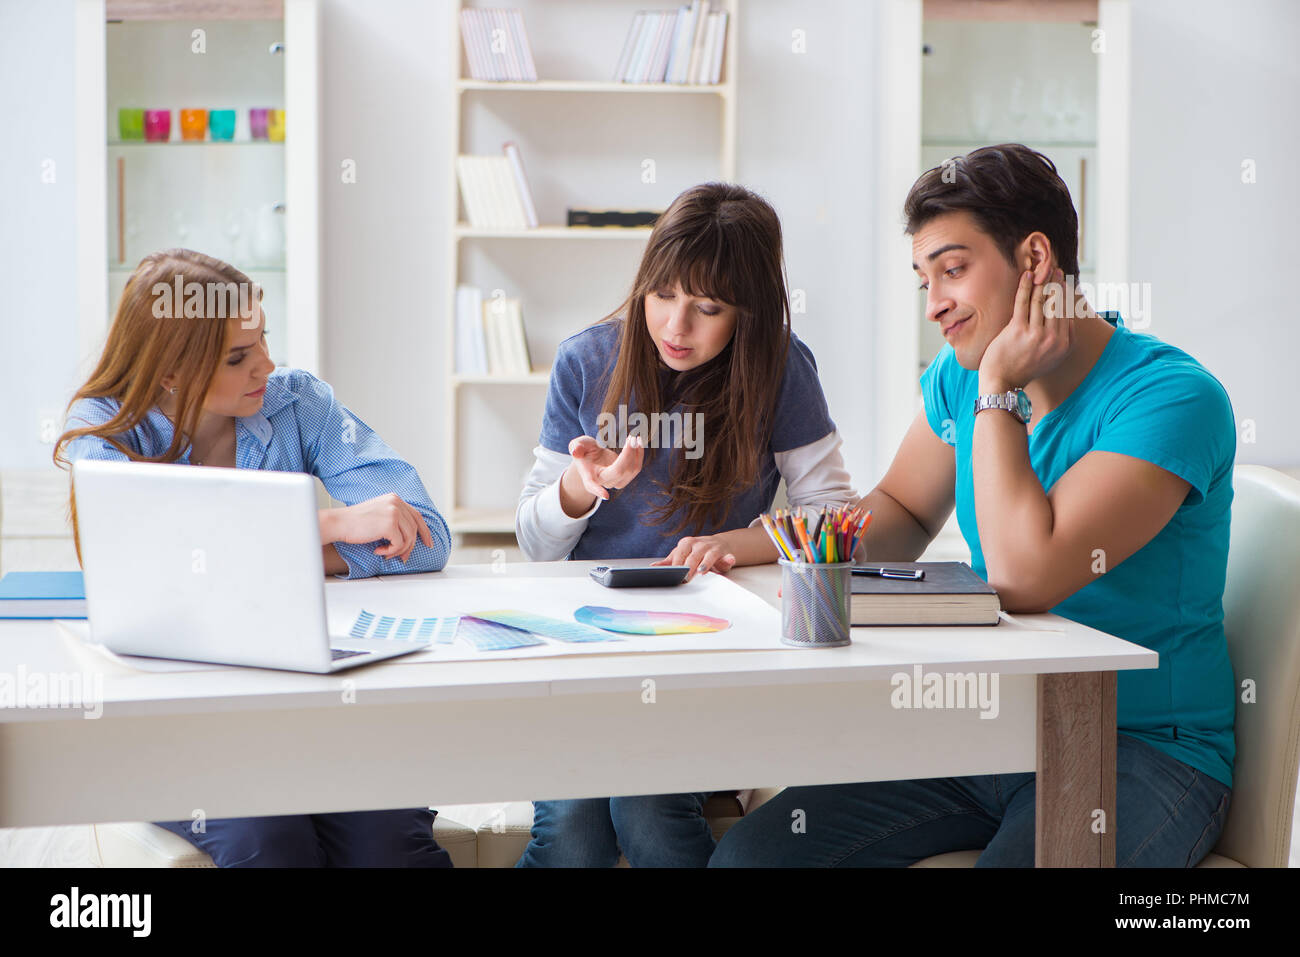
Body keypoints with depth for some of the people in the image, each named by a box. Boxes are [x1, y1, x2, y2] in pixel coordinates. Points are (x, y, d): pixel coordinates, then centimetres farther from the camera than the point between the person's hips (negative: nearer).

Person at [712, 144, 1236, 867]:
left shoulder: (1173, 397, -17)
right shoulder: (961, 375, 7)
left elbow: (1024, 578, -27)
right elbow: (902, 512, 22)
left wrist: (998, 389, -17)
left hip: (1145, 750, -6)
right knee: (748, 853, -10)